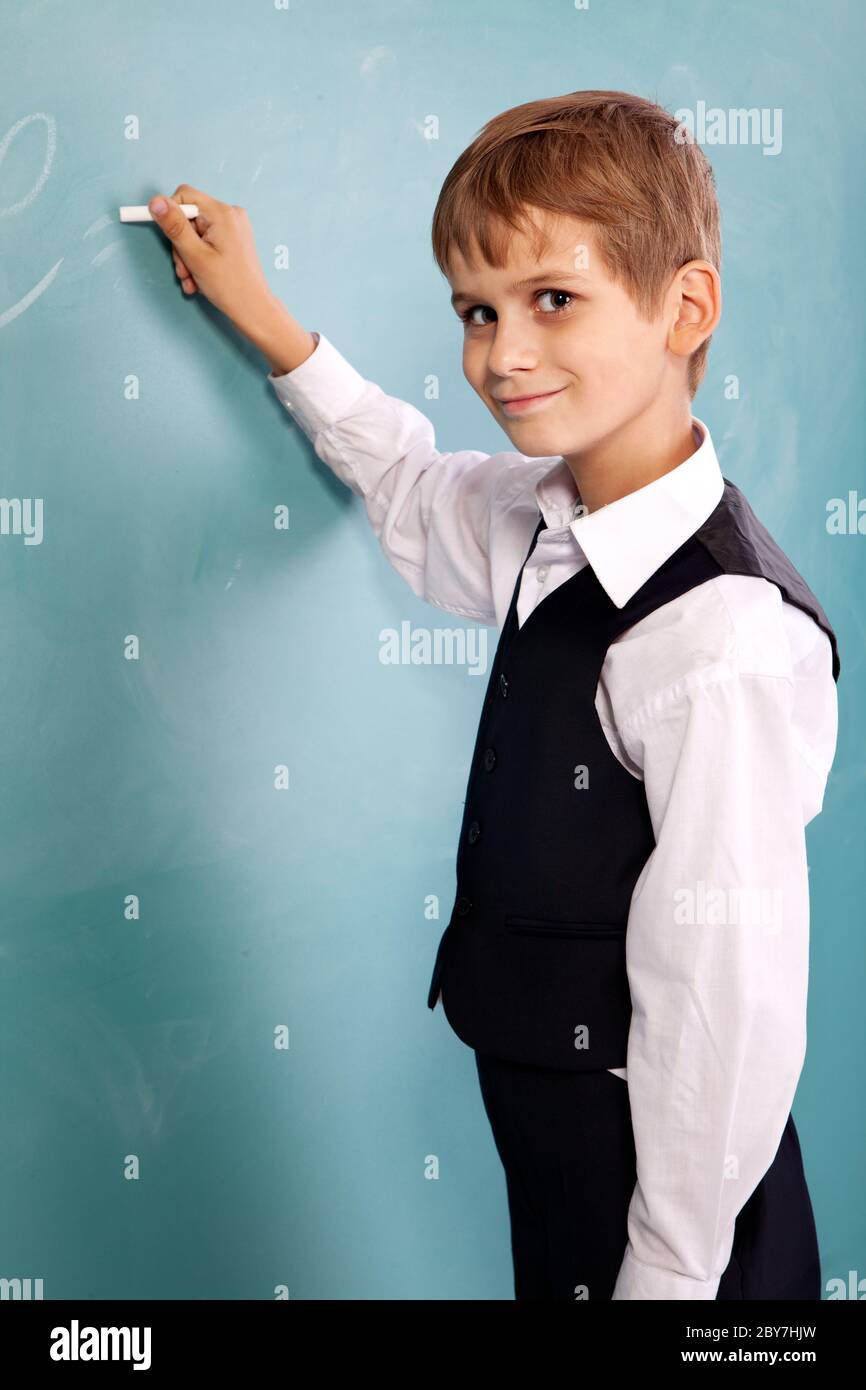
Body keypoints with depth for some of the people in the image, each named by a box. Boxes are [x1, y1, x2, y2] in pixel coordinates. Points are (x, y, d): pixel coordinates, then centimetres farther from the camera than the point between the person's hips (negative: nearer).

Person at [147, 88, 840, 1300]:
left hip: (659, 1192, -8)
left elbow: (725, 1014, -25)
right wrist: (258, 313, 20)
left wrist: (669, 1270, -17)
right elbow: (413, 492, 21)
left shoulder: (725, 642, -29)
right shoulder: (545, 526, -2)